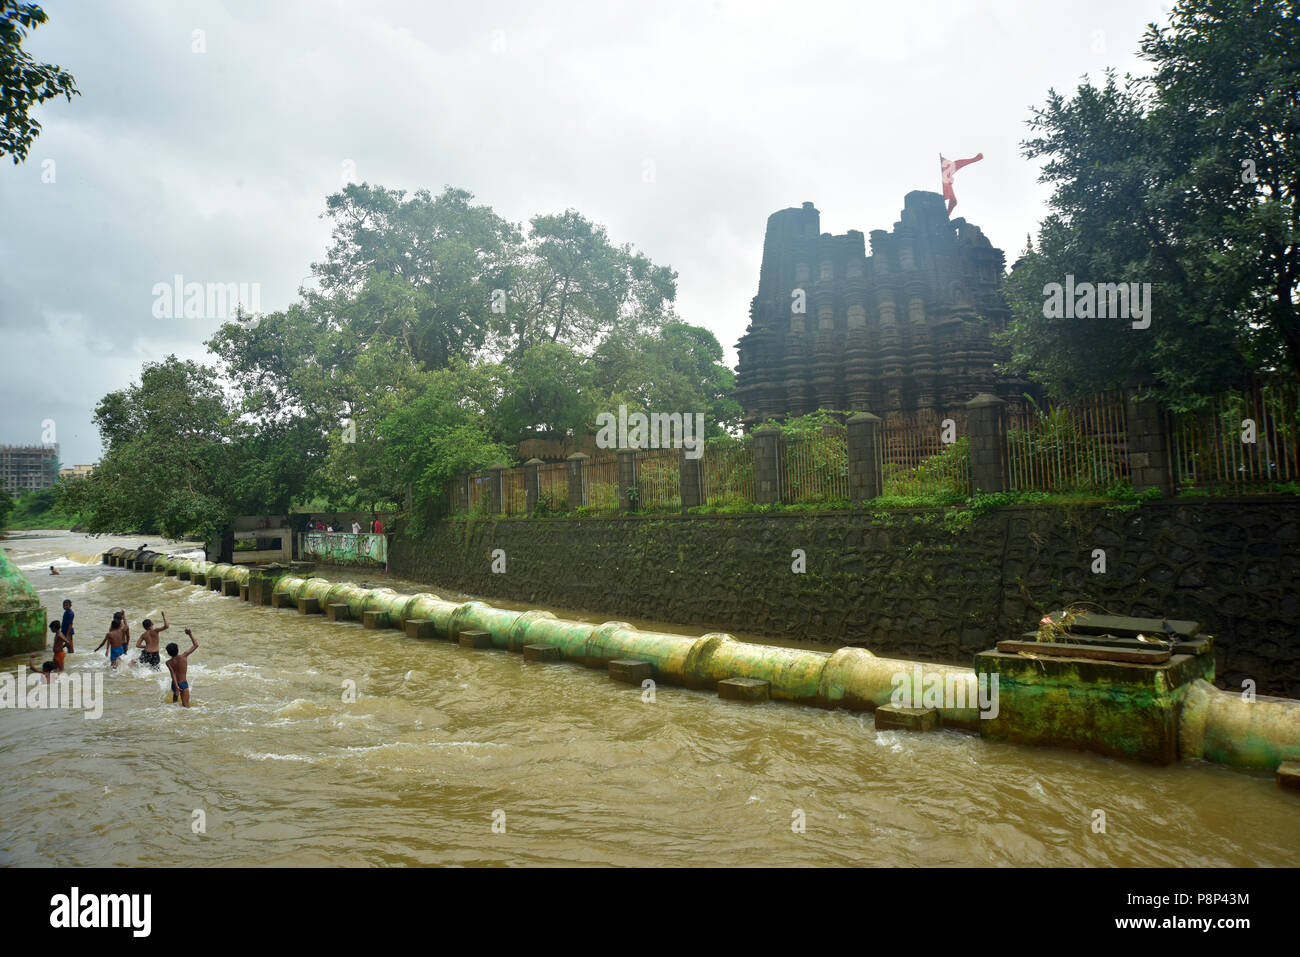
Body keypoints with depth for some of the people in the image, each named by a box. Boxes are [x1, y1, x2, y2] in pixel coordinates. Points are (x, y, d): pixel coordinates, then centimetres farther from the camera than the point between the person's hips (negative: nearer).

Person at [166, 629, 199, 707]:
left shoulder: (168, 662, -7)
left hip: (174, 685, 3)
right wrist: (190, 634, -1)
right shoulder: (183, 657, -11)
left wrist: (176, 687, -25)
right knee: (186, 706, -7)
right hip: (183, 684, -3)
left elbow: (173, 674, -19)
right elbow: (196, 645, -8)